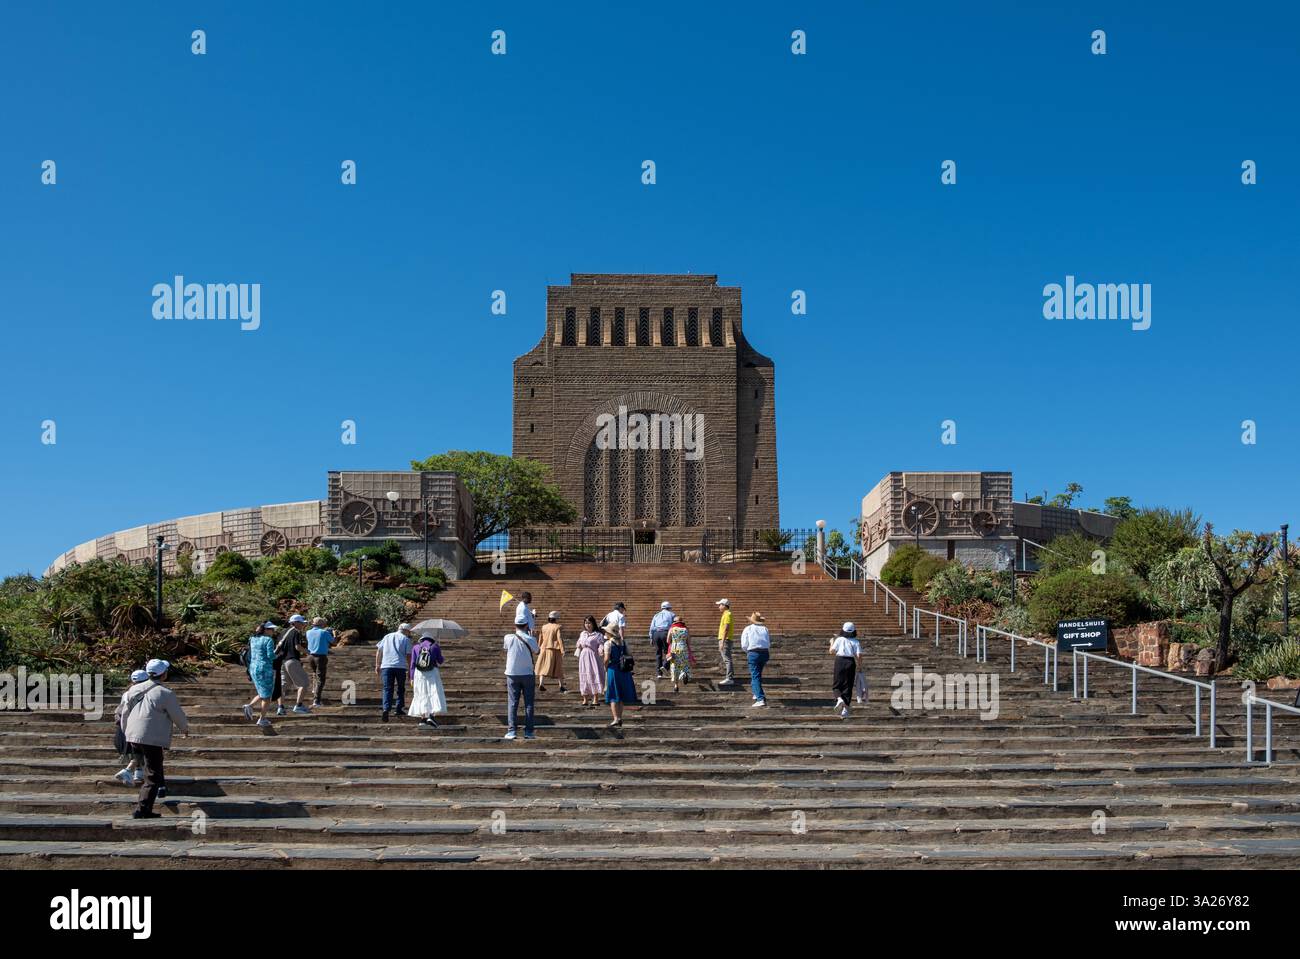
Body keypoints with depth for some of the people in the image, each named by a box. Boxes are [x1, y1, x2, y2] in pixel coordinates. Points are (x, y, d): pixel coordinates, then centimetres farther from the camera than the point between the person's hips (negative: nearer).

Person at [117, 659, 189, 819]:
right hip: (152, 739, -7)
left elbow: (124, 713, 16)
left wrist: (126, 731, 30)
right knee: (152, 777, -1)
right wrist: (185, 729, 21)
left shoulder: (134, 689, 10)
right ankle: (142, 810, -7)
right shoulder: (166, 694, -9)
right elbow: (178, 716, 1)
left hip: (132, 738, 7)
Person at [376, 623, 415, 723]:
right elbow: (408, 656, -1)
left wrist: (377, 665, 15)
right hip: (400, 666, -2)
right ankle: (399, 708, 14)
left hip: (386, 666, 2)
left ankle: (386, 709, -19)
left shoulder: (387, 636, 18)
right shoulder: (405, 639, 6)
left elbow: (379, 651, 13)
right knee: (401, 688, 16)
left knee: (387, 689, -2)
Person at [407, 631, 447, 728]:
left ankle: (423, 718, 11)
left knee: (421, 695, 12)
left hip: (419, 673, 2)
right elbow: (440, 661, 8)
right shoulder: (435, 646, 7)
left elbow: (412, 663, 5)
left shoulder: (415, 647, 9)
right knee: (434, 694, -5)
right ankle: (431, 716, -23)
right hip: (432, 673, -2)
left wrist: (412, 678, 7)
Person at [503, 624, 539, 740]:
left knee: (512, 702, 4)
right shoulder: (530, 639, -9)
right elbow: (535, 652, 8)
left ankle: (511, 731, -3)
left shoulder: (508, 638, -6)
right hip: (527, 674, -1)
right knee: (528, 703, 6)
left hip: (512, 674, 1)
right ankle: (528, 731, 4)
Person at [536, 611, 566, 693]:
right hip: (555, 650, -4)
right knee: (559, 668, 7)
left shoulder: (544, 627, 7)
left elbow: (541, 639, 13)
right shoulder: (558, 627, -9)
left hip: (544, 649, 4)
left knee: (543, 667, 8)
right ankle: (561, 686, 10)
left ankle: (541, 684, -6)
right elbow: (560, 639, -14)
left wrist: (539, 648, 23)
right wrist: (562, 650, -14)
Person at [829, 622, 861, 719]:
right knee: (847, 686, 6)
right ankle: (845, 710, 1)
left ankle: (839, 698, -19)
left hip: (840, 661, -1)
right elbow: (859, 656, -4)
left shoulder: (839, 639, 4)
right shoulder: (855, 642, 6)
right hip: (851, 663, 1)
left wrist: (832, 643, 17)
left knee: (836, 685, 11)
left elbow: (831, 651, -1)